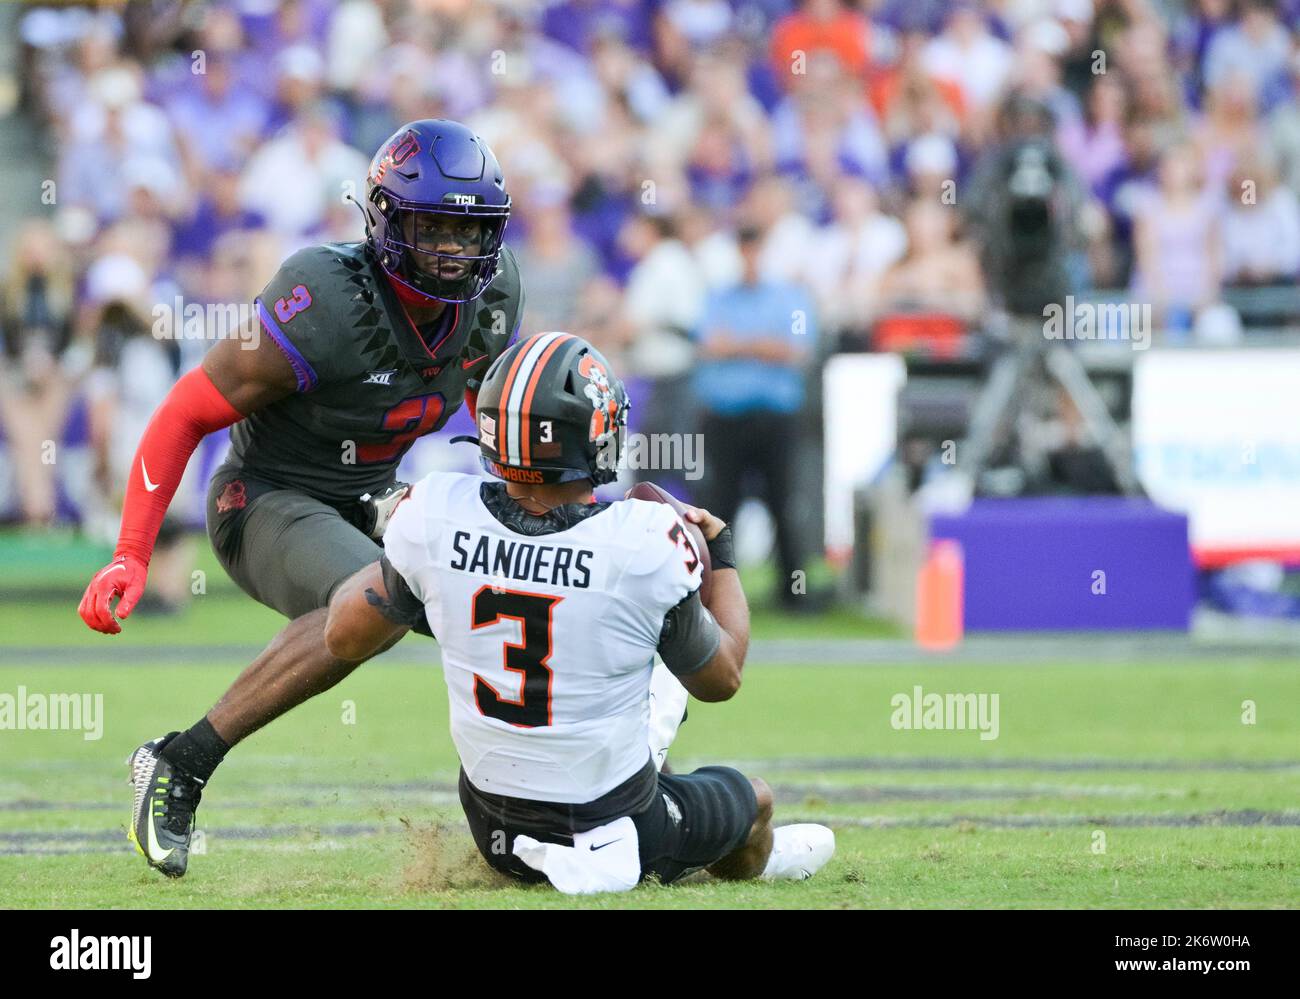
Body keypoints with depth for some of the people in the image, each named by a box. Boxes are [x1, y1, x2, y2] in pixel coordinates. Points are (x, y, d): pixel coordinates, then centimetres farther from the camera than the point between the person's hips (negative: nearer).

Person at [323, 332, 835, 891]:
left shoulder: (436, 516, -17)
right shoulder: (646, 542, -24)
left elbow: (344, 638, 0)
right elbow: (720, 679, -5)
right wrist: (723, 558, 11)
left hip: (496, 836, 3)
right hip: (620, 823, -3)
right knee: (753, 798, 28)